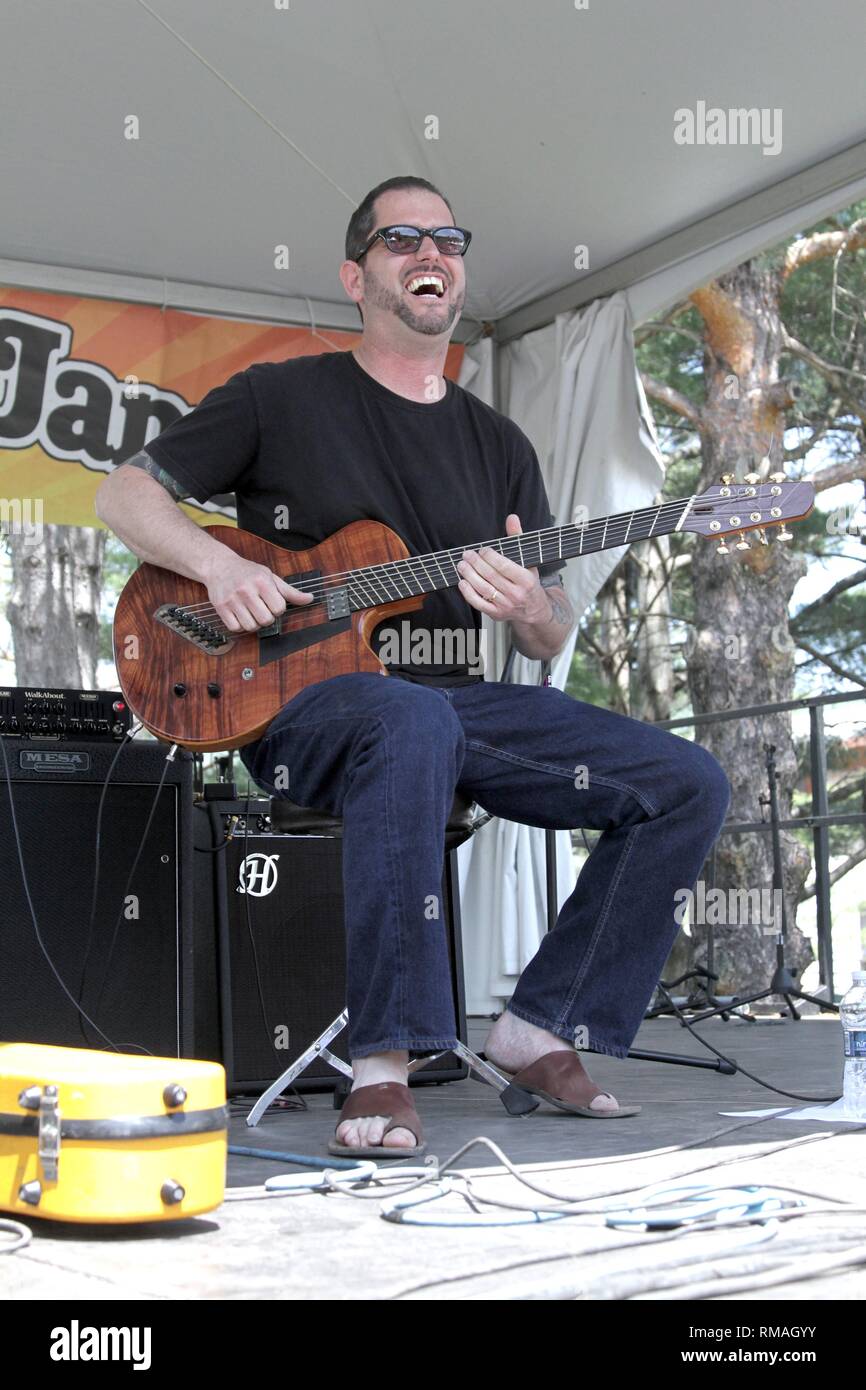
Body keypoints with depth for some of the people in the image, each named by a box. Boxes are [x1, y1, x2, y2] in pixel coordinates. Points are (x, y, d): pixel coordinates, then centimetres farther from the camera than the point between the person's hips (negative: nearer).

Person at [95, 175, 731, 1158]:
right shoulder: (281, 397, 5)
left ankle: (542, 1030, -2)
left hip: (460, 703, 6)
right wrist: (220, 565, -14)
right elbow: (124, 492, 5)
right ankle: (384, 1063, -33)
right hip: (302, 701, -5)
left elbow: (552, 641, 16)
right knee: (415, 724, -42)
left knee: (687, 783, -9)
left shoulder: (498, 444, 16)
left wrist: (531, 610, -10)